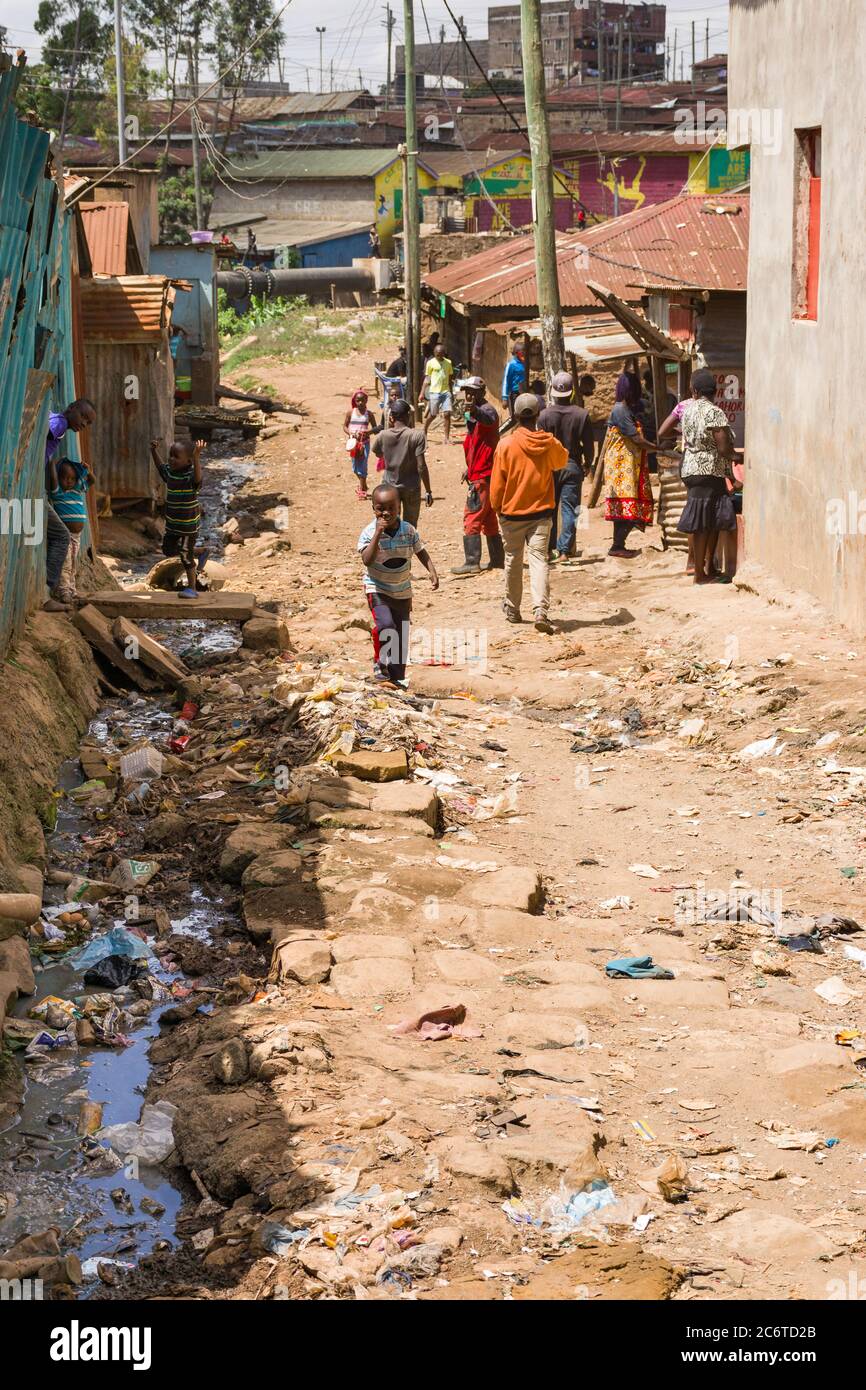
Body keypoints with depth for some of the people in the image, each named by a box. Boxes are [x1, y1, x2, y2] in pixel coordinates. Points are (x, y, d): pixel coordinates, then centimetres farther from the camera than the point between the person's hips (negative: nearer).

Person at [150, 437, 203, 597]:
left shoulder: (190, 475, -23)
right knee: (168, 550, 17)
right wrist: (154, 450, 11)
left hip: (189, 526, -8)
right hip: (172, 524, 8)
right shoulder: (169, 472, -1)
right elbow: (160, 466, 22)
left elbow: (197, 479, -47)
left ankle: (192, 588, 10)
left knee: (186, 557, -2)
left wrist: (197, 458, -57)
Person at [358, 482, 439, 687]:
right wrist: (378, 534, -34)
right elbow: (367, 560, -29)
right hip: (378, 590, -4)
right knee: (386, 626, -28)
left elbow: (420, 552, 9)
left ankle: (397, 677, 24)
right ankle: (380, 663, -8)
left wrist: (432, 571, -6)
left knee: (401, 636, 10)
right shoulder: (369, 532, -15)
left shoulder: (408, 530, -5)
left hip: (402, 592, 4)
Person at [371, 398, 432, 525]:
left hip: (389, 486, 2)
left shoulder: (383, 435, -7)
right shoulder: (417, 435, -15)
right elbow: (421, 466, -16)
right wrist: (428, 491, -7)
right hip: (411, 488, -2)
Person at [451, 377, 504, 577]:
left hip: (482, 477, -11)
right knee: (488, 519, 15)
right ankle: (497, 560, 20)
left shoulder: (487, 409, -14)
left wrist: (476, 412, -63)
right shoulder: (475, 413, 18)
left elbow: (489, 419, -42)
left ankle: (472, 563, -14)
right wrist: (470, 468, 25)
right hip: (483, 473, 11)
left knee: (471, 519, -12)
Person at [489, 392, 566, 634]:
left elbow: (497, 484, -6)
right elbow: (562, 460, 20)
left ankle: (512, 610, 25)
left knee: (513, 560, 14)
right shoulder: (549, 444, -5)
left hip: (512, 513, -1)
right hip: (541, 513, 1)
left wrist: (496, 506, 11)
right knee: (539, 560, -3)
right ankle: (540, 609, -21)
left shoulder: (505, 445, -13)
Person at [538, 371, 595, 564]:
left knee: (549, 509, 10)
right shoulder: (582, 414, -6)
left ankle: (550, 549, 13)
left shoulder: (545, 414, -9)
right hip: (573, 466, 0)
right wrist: (587, 465, 15)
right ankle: (565, 550, 0)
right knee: (569, 509, 3)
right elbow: (589, 444, -1)